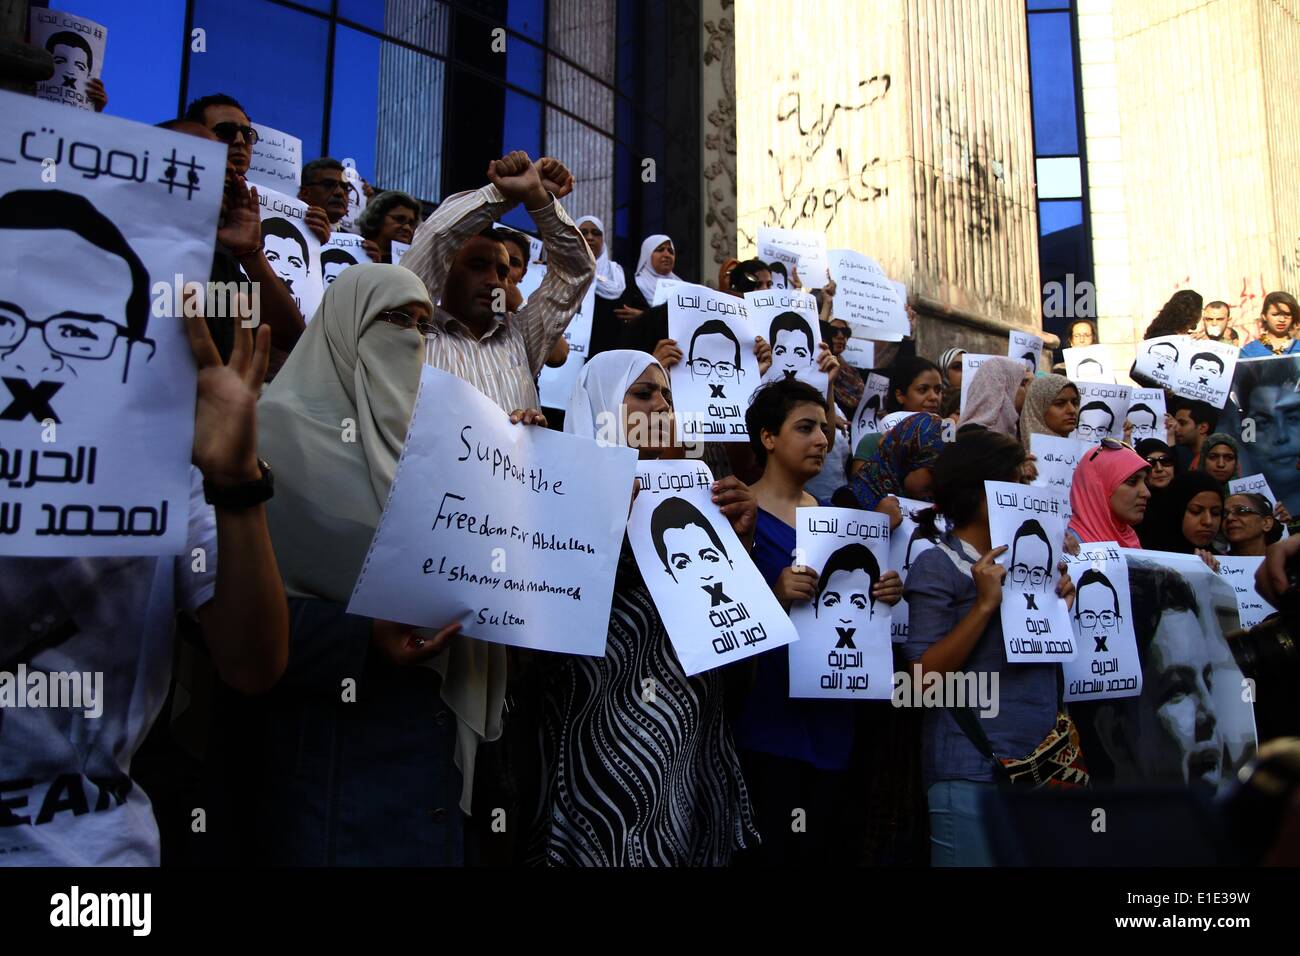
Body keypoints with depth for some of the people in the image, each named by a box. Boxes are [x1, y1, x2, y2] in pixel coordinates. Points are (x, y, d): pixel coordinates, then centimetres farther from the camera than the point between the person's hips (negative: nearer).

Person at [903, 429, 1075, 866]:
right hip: (973, 770, -7)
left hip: (1041, 761, 7)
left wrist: (1061, 604, 3)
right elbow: (923, 678, -16)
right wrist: (985, 604, -21)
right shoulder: (937, 564, -9)